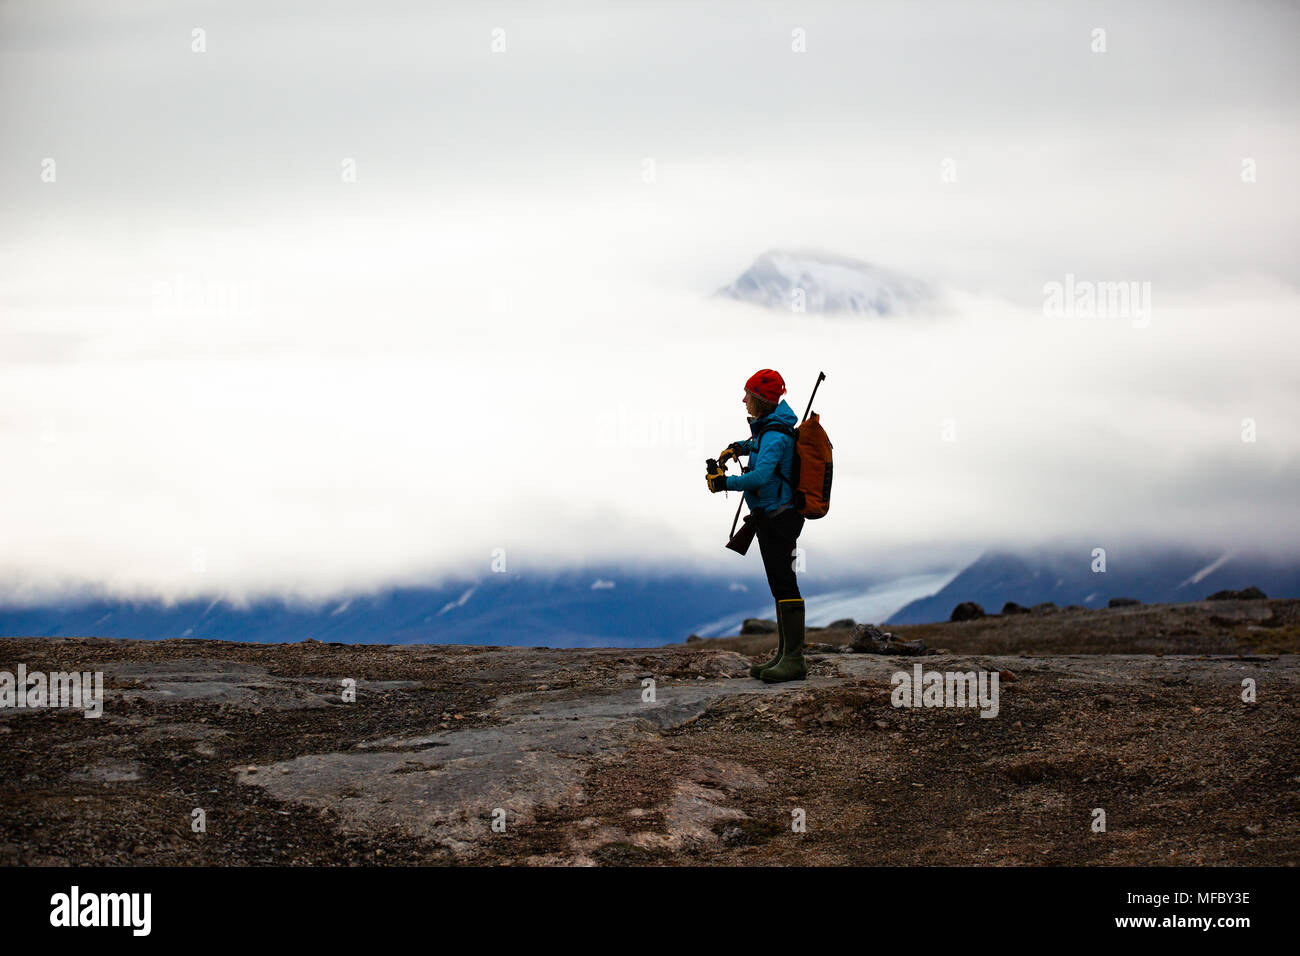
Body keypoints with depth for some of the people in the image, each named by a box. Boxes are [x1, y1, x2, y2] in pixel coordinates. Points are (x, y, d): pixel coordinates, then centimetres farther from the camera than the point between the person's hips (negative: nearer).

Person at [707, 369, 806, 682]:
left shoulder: (774, 436, -18)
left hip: (775, 517, -11)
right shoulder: (770, 424, 13)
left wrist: (725, 483, -21)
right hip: (775, 517, 11)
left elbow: (760, 476, -31)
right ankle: (784, 655, 17)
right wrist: (739, 446, 22)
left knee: (784, 584, -13)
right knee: (780, 585, 12)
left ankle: (794, 660, -17)